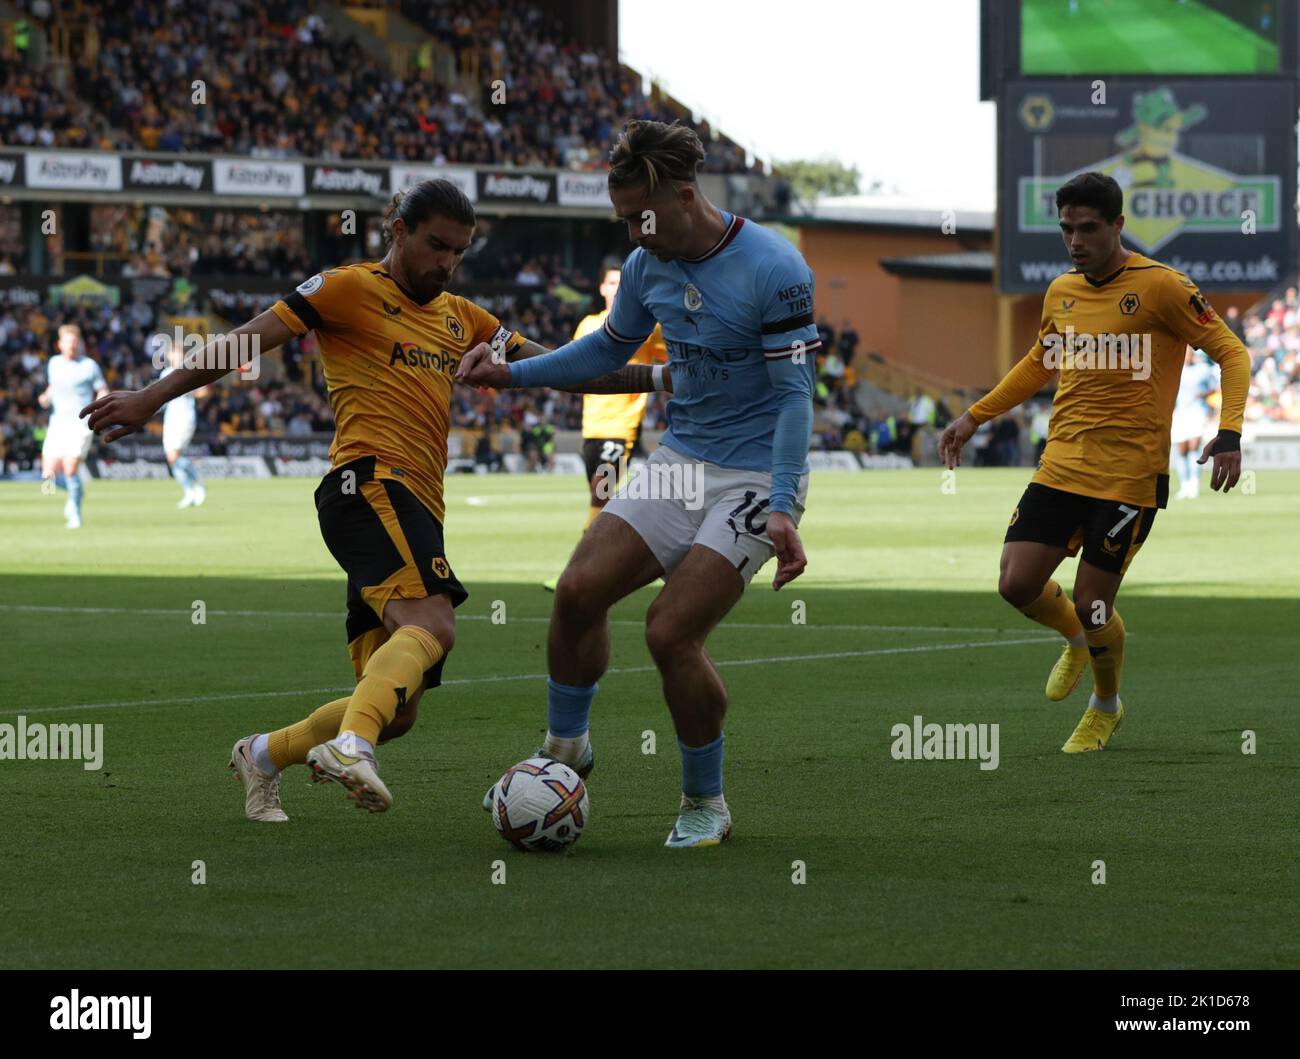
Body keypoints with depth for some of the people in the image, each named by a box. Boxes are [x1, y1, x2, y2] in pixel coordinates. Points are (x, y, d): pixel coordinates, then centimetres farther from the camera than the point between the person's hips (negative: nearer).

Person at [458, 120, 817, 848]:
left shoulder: (774, 269, -19)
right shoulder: (648, 265, 2)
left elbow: (795, 393, -19)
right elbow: (610, 349, 20)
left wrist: (782, 511, -27)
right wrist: (511, 373, 8)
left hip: (756, 478, -7)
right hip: (680, 461, 7)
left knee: (672, 631, -16)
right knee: (580, 590, -9)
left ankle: (706, 805, 5)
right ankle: (565, 751, 15)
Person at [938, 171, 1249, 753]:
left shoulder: (1160, 287, -10)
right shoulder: (1060, 292, 9)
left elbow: (1231, 352, -6)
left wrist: (1229, 435, -19)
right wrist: (974, 416, 23)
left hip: (1130, 477, -5)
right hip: (1061, 466, 5)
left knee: (1091, 606, -4)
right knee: (1017, 584, -6)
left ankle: (1106, 707, 27)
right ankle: (1078, 640, 29)